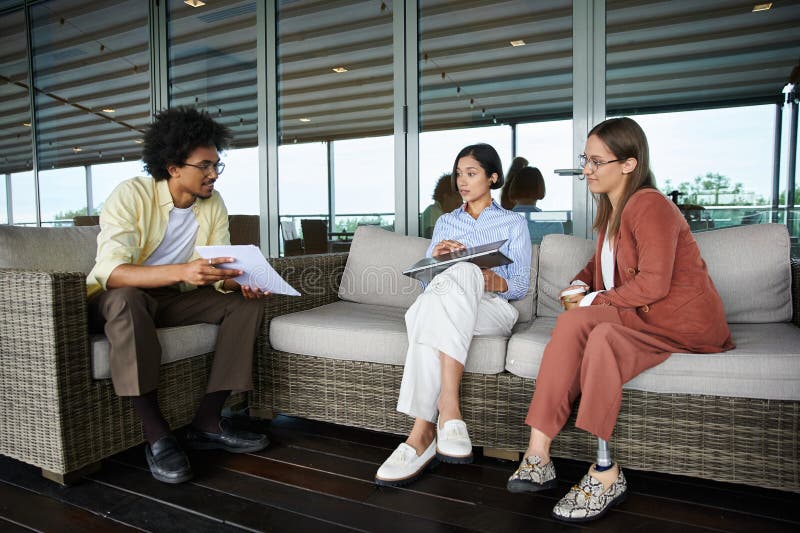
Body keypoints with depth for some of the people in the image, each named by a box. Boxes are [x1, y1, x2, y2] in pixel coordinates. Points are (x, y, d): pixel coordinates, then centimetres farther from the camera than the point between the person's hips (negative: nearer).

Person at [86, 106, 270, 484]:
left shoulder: (213, 204, -3)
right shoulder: (130, 195, -20)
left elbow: (218, 272, -4)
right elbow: (109, 272, -33)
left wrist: (238, 281, -29)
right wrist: (181, 271, -48)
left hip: (174, 298, 5)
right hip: (116, 300, -5)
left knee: (246, 302, -13)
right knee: (125, 298, -38)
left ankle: (207, 423, -14)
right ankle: (156, 435, -30)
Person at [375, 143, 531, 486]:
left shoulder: (513, 224, 17)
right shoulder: (445, 222, 26)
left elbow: (521, 287, 7)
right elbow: (426, 279, 17)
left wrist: (495, 282, -17)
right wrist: (436, 257, -5)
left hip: (494, 310, -2)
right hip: (448, 307, 2)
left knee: (462, 272, -39)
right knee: (428, 302, -37)